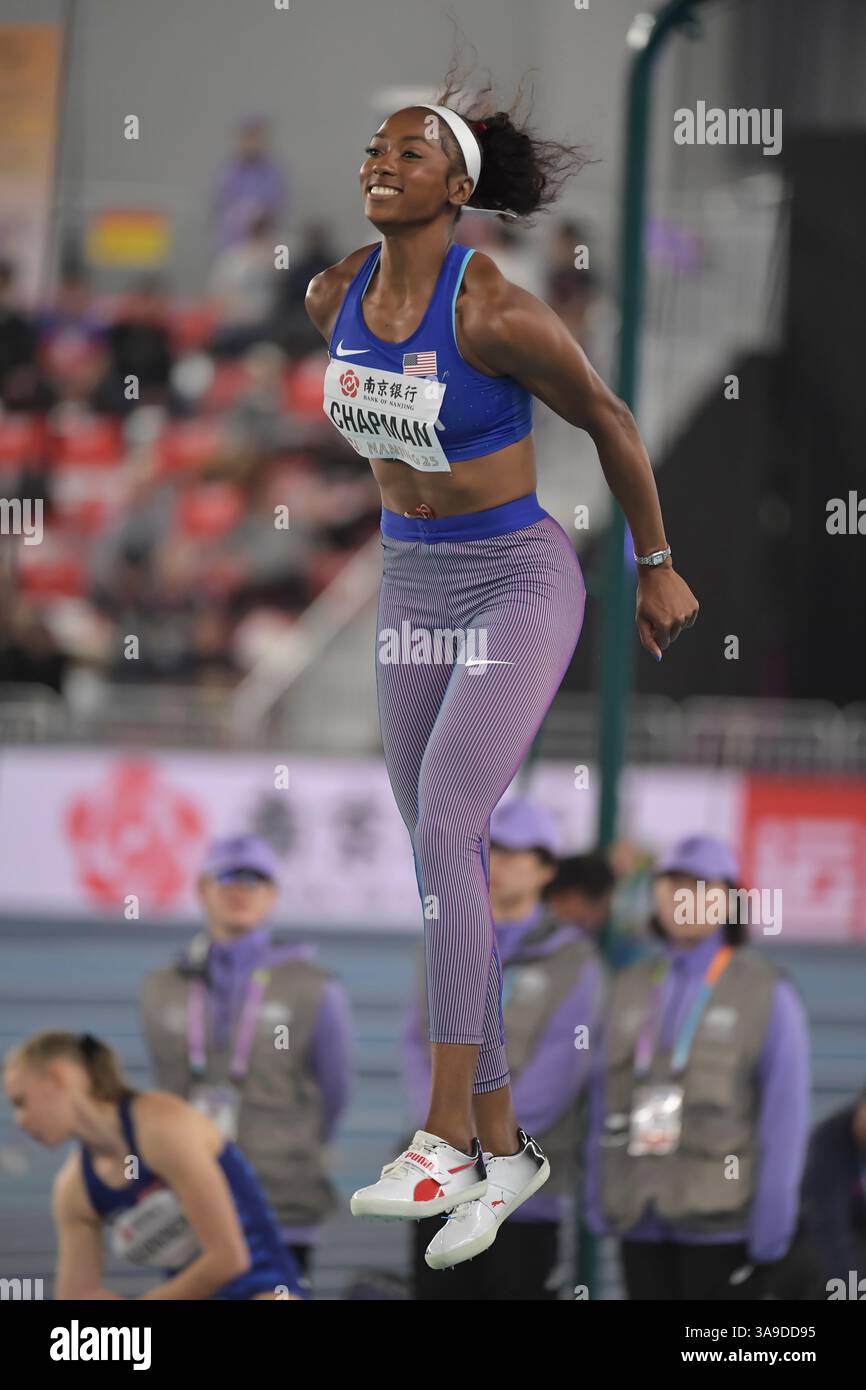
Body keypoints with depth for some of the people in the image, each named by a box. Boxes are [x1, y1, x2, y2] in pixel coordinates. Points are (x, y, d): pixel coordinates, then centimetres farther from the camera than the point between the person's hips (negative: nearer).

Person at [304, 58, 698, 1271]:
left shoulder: (497, 313, -22)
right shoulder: (334, 298, -2)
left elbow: (610, 422, -8)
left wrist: (658, 569, 1)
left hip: (520, 587, -7)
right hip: (413, 589, 7)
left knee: (443, 839, -19)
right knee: (447, 867, 6)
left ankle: (445, 1135, -17)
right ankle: (503, 1141, 14)